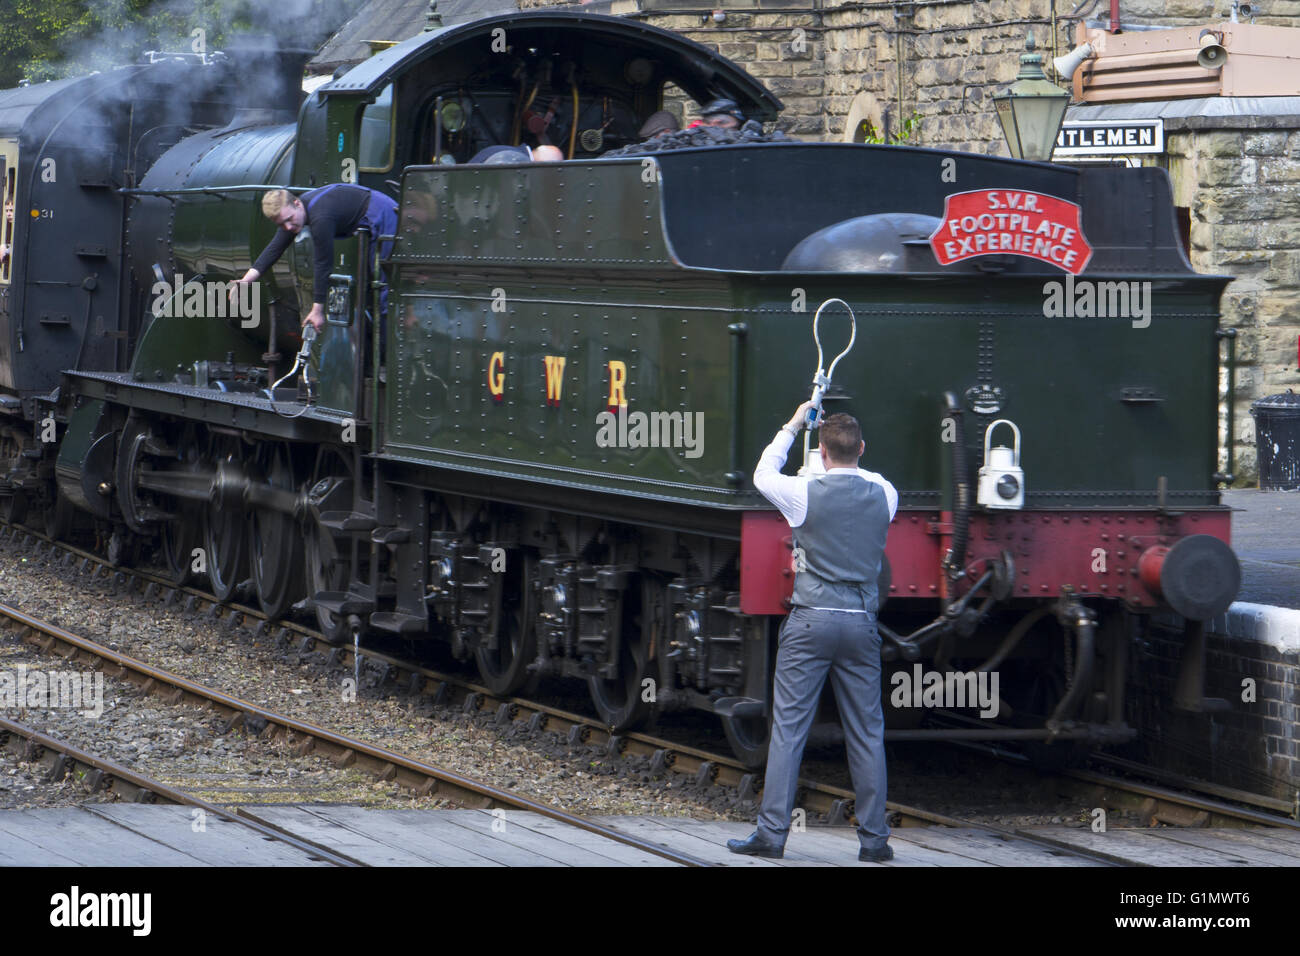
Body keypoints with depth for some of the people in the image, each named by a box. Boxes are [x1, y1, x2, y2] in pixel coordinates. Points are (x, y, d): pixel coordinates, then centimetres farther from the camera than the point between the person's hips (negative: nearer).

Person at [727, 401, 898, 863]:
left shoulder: (806, 493, -7)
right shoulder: (883, 495, 2)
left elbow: (763, 474, 14)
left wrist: (791, 428, 25)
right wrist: (847, 440, 33)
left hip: (811, 621, -3)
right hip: (862, 623, 3)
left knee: (788, 727, -1)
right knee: (867, 733, 7)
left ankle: (772, 833, -3)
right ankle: (874, 838, 8)